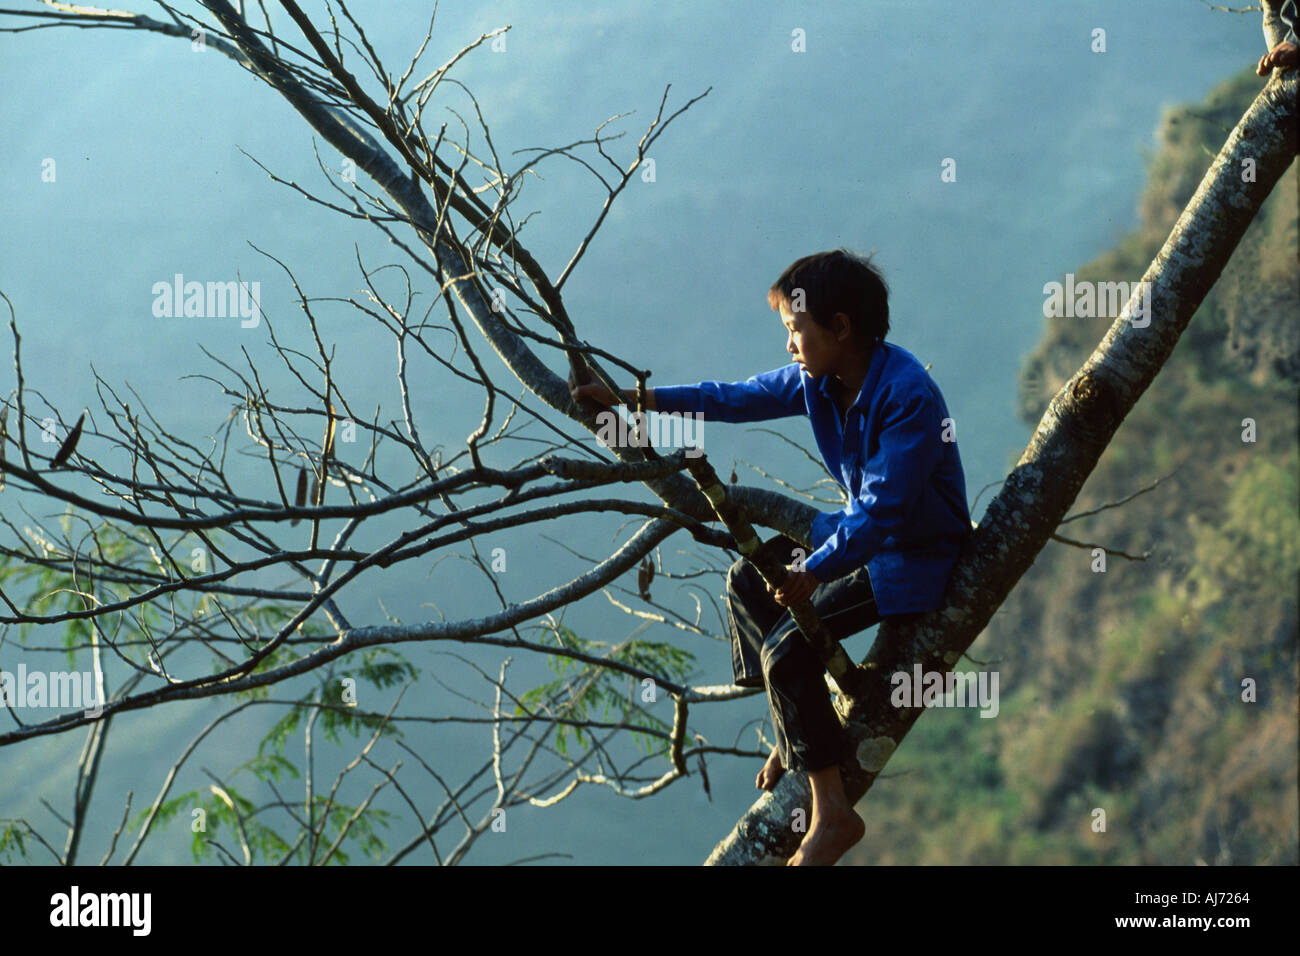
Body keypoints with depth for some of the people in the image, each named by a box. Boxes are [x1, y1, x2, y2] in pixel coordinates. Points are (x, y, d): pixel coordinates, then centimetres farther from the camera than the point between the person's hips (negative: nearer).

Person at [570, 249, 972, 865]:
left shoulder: (907, 397, -30)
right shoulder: (818, 379, -4)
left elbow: (884, 510, -32)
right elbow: (735, 398, 7)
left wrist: (816, 571, -31)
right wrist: (633, 399, 5)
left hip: (914, 554, -10)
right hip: (865, 530, 10)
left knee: (787, 648, -19)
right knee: (747, 582, 15)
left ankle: (831, 814, -14)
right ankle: (792, 734, 23)